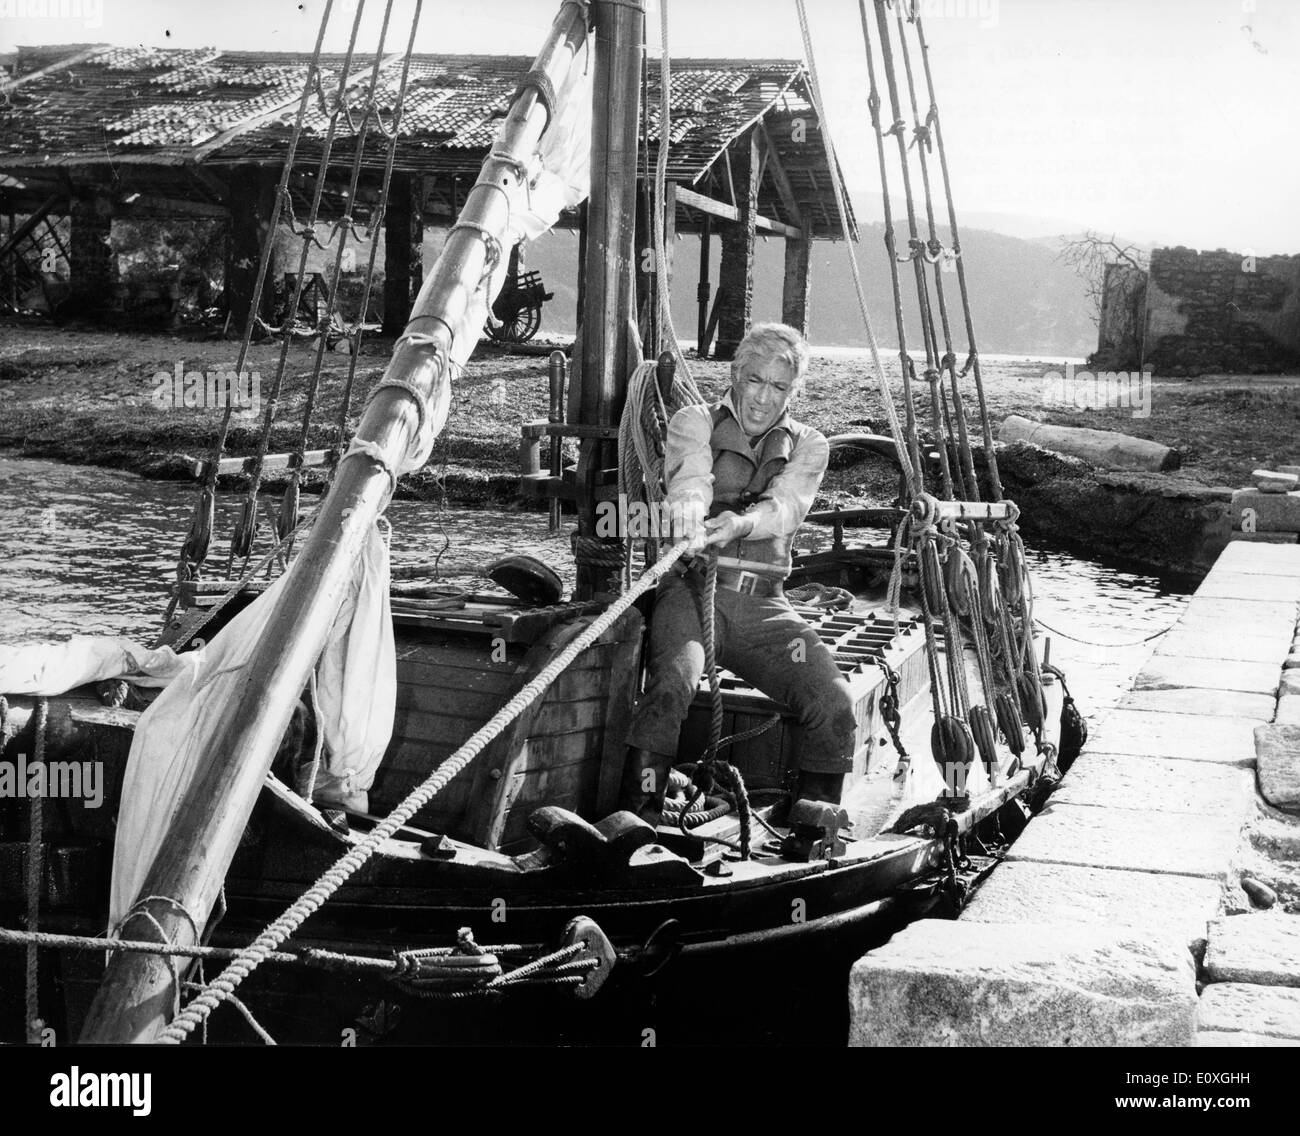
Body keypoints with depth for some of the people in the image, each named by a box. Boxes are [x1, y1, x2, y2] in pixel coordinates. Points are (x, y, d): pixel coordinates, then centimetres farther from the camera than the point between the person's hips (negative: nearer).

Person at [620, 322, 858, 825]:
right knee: (673, 681, -33)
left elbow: (784, 509, -8)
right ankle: (636, 817, -27)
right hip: (691, 588, -3)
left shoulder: (807, 446, 14)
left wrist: (739, 523, -32)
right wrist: (689, 502, -42)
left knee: (835, 705, -17)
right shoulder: (695, 421, 8)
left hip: (763, 604, 3)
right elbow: (690, 476, -16)